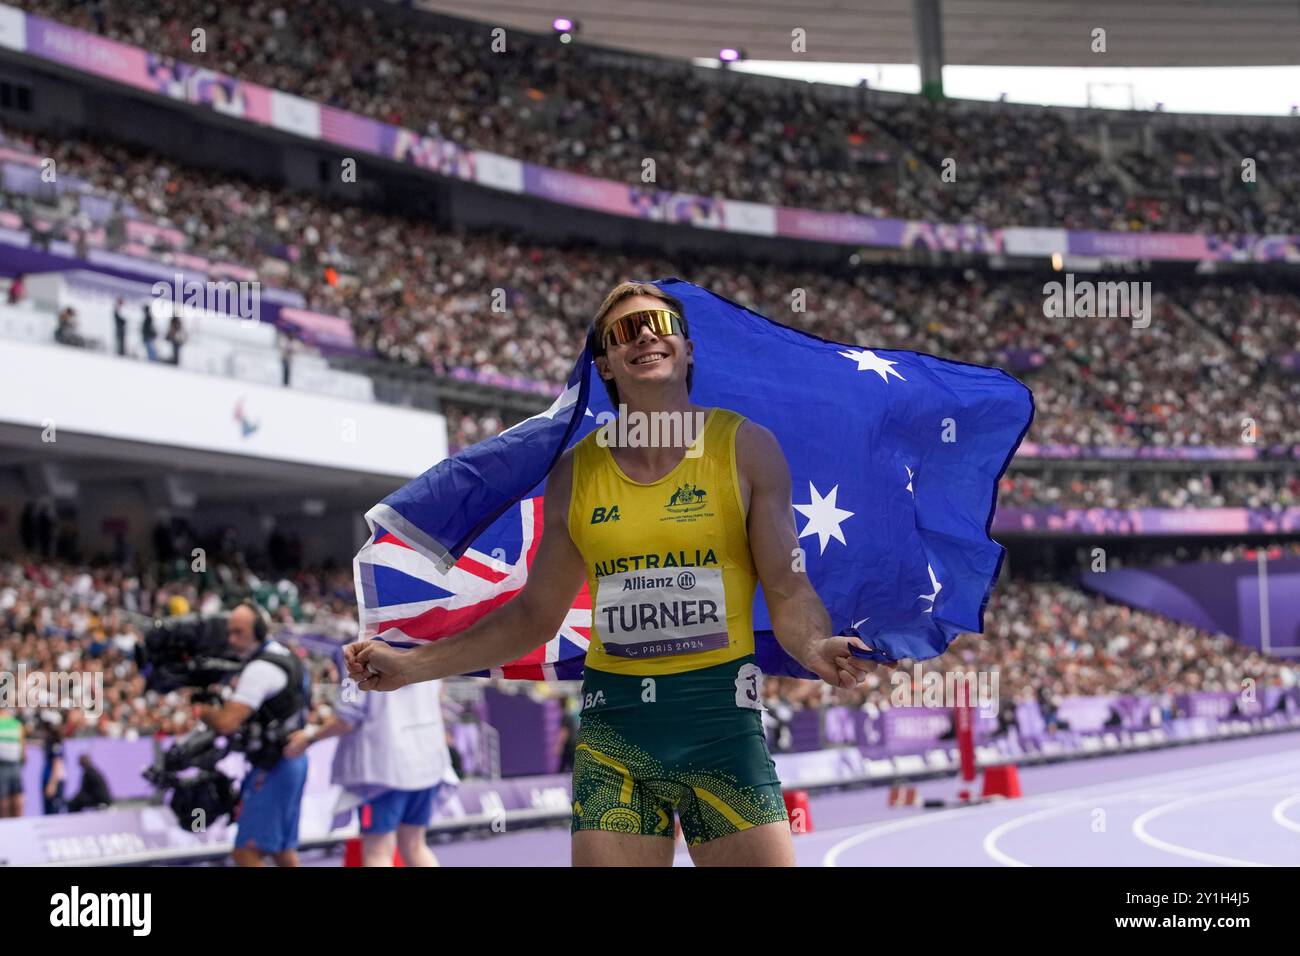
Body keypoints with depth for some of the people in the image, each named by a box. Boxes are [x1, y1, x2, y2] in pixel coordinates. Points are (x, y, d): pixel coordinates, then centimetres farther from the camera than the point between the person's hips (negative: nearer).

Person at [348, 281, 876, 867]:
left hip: (720, 714, -2)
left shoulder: (746, 449, 2)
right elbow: (536, 615, 16)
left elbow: (787, 587, -2)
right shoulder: (575, 473, 9)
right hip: (612, 724, 2)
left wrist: (817, 648, -25)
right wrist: (410, 665, 9)